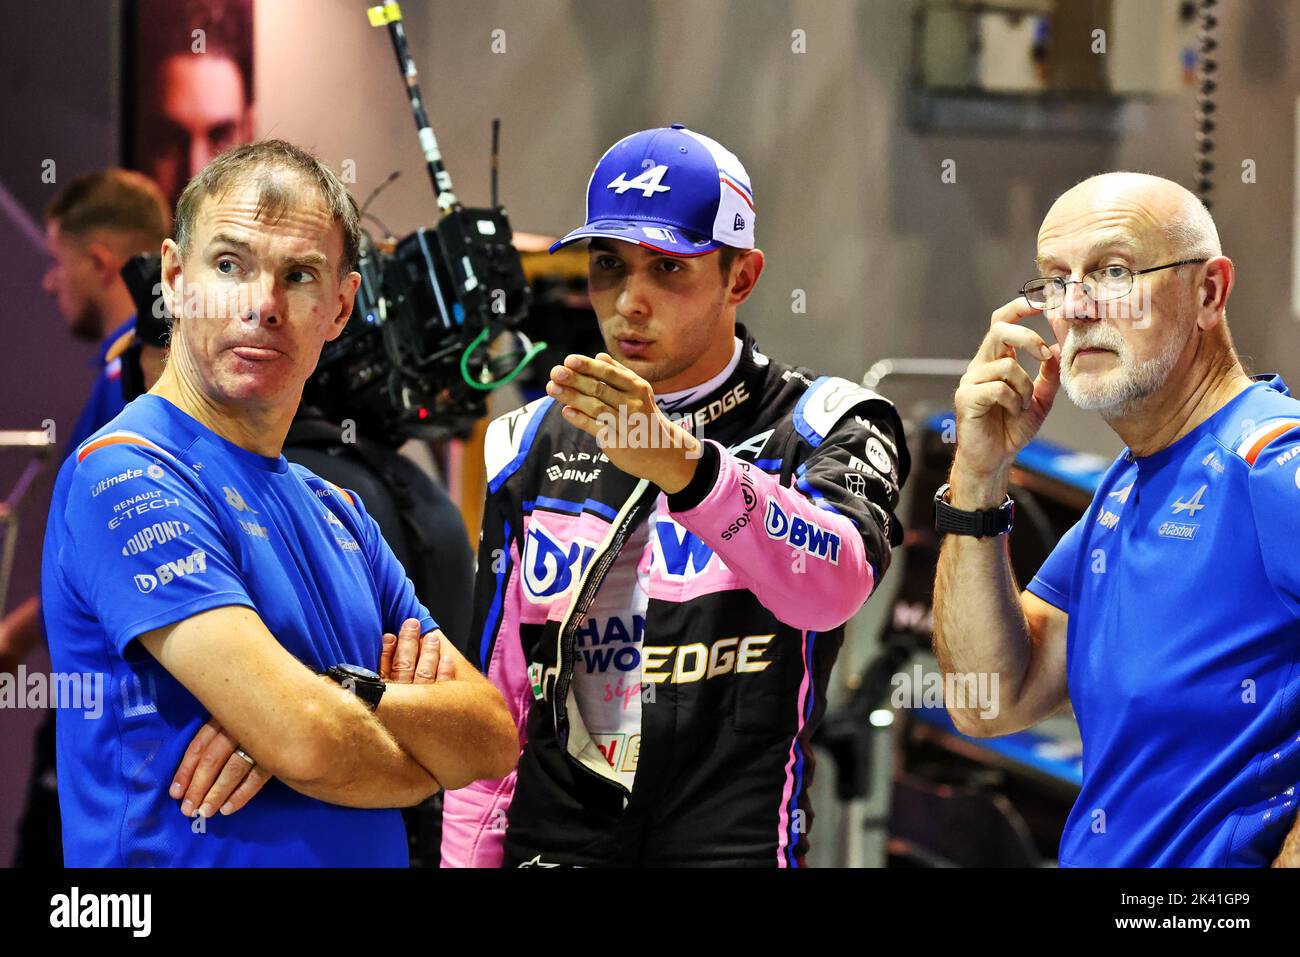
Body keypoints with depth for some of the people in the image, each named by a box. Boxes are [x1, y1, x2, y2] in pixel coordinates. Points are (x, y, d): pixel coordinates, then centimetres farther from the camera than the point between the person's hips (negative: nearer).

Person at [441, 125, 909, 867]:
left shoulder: (818, 428, -1)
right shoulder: (534, 445, 13)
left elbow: (832, 585, -24)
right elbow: (493, 706, 14)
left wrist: (678, 464, -38)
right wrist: (466, 859, 5)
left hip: (737, 843, -4)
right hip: (548, 844, 4)